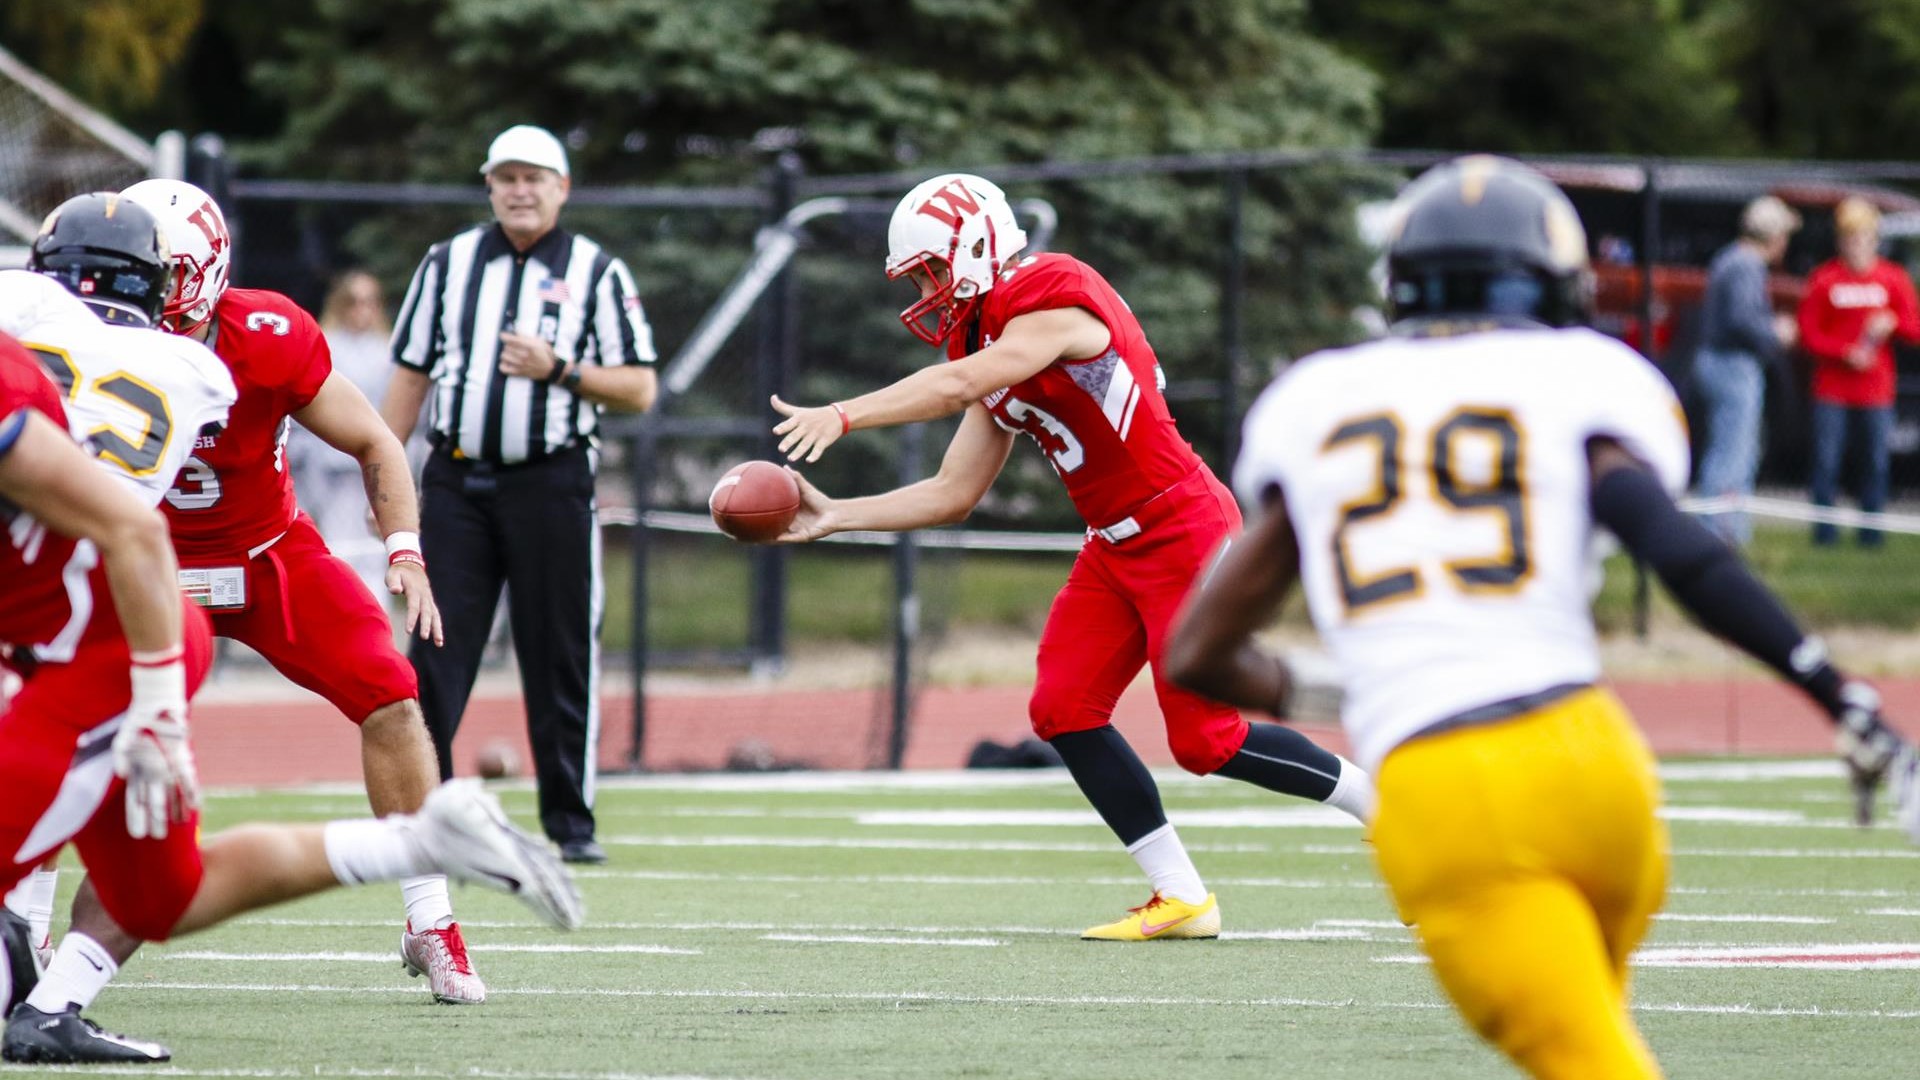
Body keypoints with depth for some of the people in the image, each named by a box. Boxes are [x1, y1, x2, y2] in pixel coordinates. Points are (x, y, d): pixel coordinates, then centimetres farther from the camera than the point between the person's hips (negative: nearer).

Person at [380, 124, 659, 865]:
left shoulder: (597, 274, 5)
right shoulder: (448, 264, 11)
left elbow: (639, 391, 2)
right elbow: (411, 375, 14)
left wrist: (558, 369, -12)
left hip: (551, 486, -2)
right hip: (458, 482, 2)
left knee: (561, 657, 1)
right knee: (435, 651, -2)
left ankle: (570, 821, 9)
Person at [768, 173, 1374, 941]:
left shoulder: (1058, 299, -17)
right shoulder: (991, 344, 11)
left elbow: (959, 385, -30)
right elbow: (953, 496, 12)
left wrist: (842, 416, -31)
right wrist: (835, 518, 5)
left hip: (1182, 532, -9)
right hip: (1117, 550, 9)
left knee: (1208, 740, -8)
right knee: (1063, 711, -1)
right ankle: (1181, 897, 5)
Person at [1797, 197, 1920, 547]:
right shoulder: (1824, 279, 2)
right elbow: (1810, 333, 0)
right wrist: (1846, 353, -13)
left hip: (1876, 390, 1)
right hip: (1832, 389, -1)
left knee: (1876, 462, 1)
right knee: (1826, 461, -4)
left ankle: (1871, 530, 7)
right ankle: (1825, 529, 2)